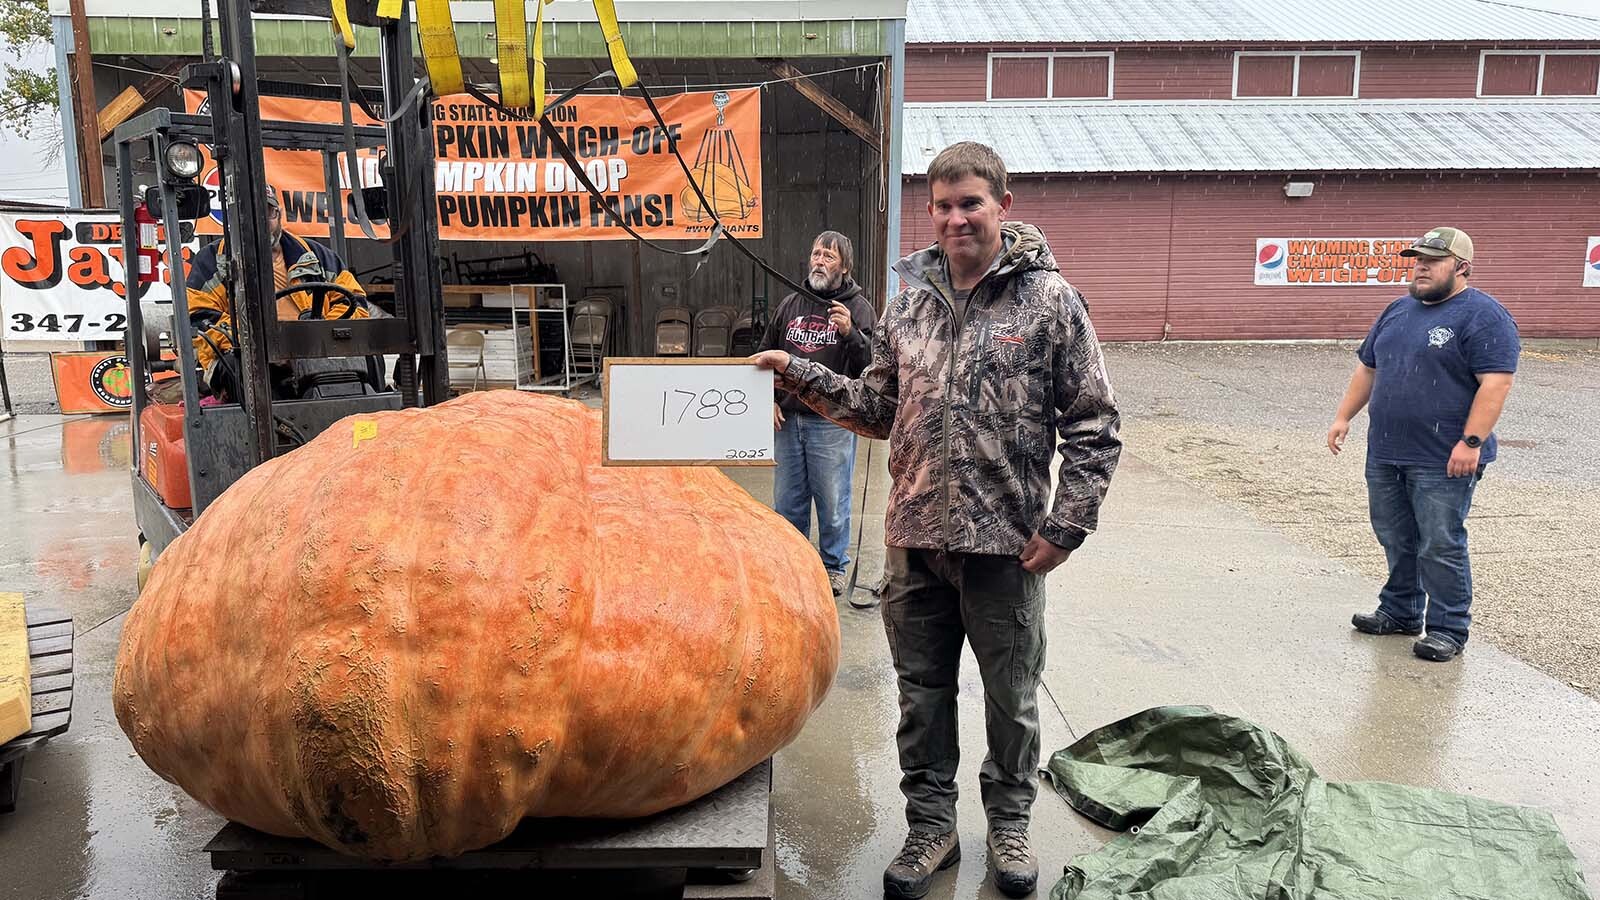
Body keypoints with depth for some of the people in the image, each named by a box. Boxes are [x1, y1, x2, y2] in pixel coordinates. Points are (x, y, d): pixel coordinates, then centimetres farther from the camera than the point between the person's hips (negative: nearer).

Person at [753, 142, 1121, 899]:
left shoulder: (1050, 301, -6)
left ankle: (1009, 822, 36)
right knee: (922, 689, 14)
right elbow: (878, 409, 12)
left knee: (1011, 695, 13)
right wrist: (800, 375, 1)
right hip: (914, 537, 4)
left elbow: (1094, 426, -5)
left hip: (1006, 541, -3)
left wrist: (1065, 525, -10)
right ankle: (931, 827, 32)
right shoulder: (909, 301, 6)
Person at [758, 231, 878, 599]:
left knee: (832, 500, 4)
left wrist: (850, 333, -25)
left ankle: (834, 567, 20)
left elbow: (874, 364, -10)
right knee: (787, 499, 13)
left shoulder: (858, 307, -2)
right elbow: (767, 354, 18)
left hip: (832, 421, -4)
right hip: (787, 419, 4)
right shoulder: (790, 304, 10)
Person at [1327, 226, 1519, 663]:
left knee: (1440, 547, -2)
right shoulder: (1398, 311, 15)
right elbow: (1368, 368, 21)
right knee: (1396, 539, 15)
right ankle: (1400, 612, 30)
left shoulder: (1483, 316, -10)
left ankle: (1448, 629, 10)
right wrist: (1343, 417, 13)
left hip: (1443, 461, -7)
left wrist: (1471, 442, -23)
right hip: (1385, 454, 7)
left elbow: (1496, 382, -17)